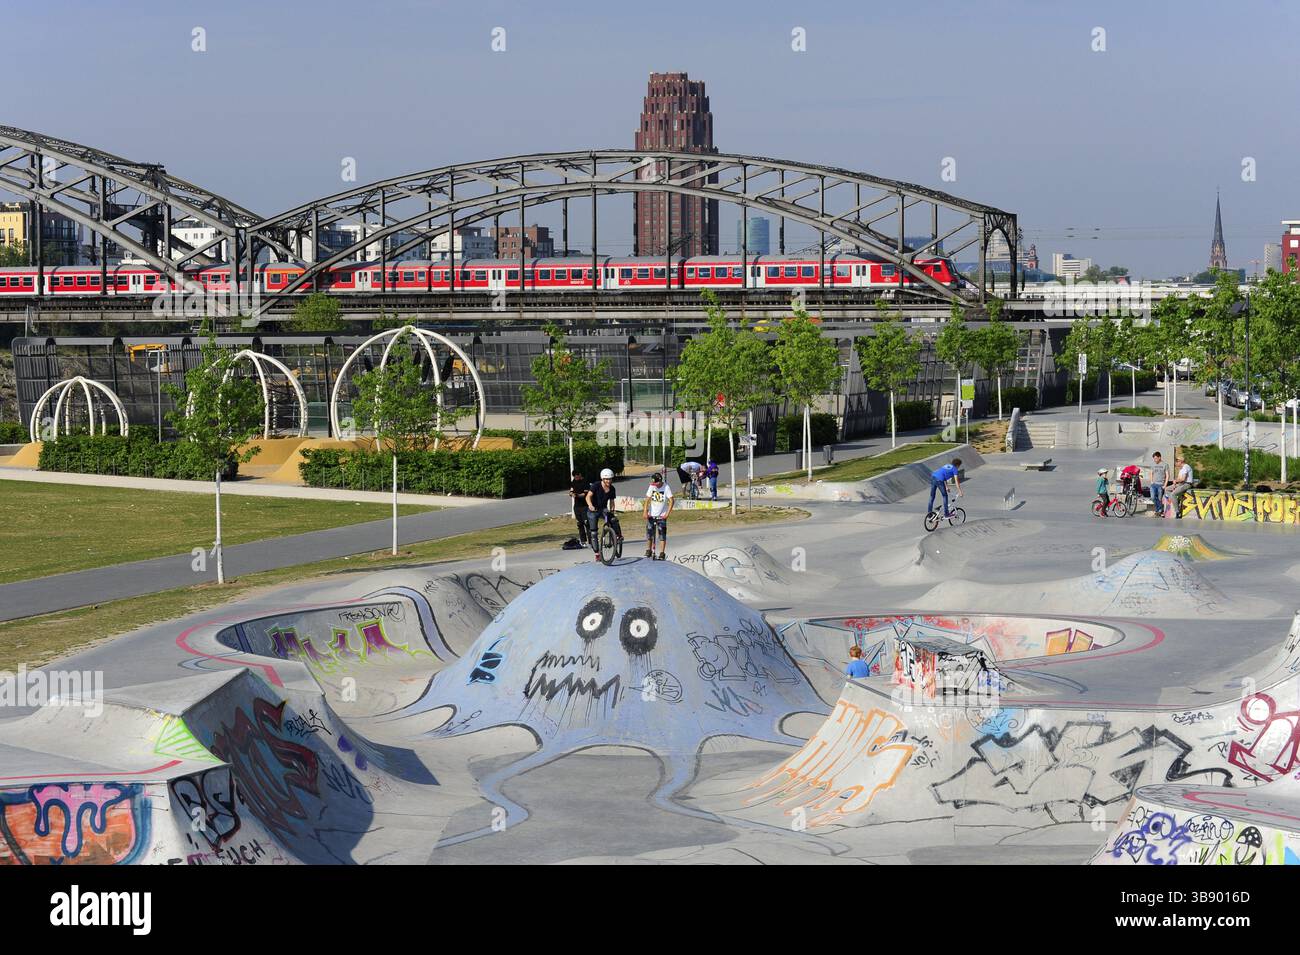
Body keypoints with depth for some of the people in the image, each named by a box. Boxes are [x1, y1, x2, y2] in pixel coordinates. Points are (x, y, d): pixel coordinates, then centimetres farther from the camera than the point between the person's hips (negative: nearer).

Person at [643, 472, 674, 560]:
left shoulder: (666, 487, -11)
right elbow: (647, 499, -5)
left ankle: (662, 553, -4)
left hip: (661, 515, -2)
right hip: (651, 514, 2)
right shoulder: (652, 487, -5)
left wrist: (667, 514, -19)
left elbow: (671, 501, -12)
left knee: (662, 534, -5)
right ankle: (648, 550, 19)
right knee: (649, 532, 4)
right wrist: (645, 512, -14)